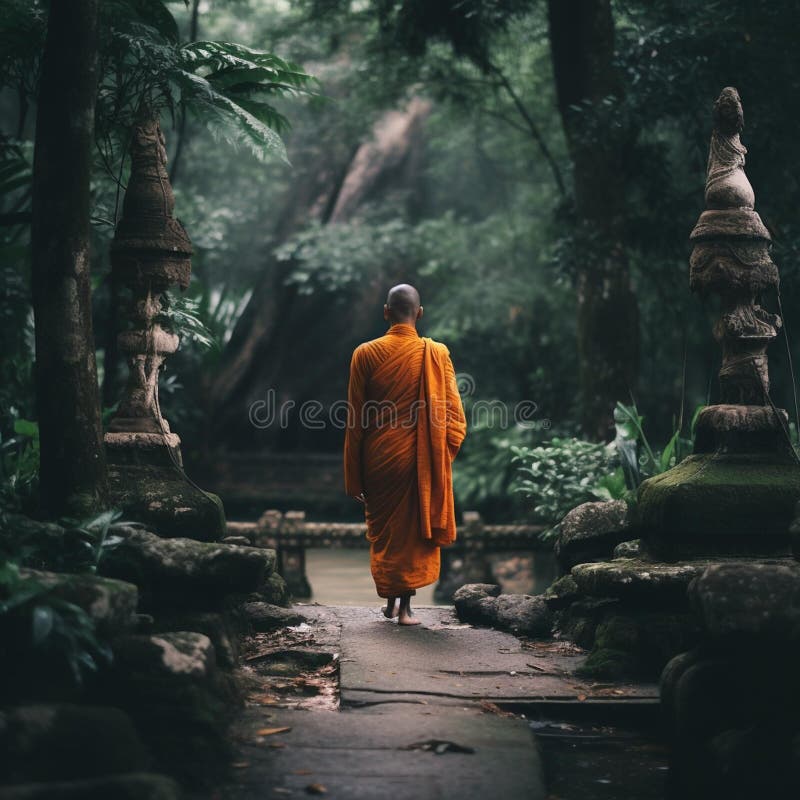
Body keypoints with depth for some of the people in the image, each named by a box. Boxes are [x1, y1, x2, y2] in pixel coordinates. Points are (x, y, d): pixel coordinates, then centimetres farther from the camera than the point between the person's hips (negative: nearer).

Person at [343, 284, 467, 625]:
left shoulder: (366, 354, -6)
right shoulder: (437, 354, -6)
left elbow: (355, 420, -3)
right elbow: (453, 415, -5)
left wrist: (354, 477, 4)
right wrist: (443, 462, 7)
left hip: (378, 459, 1)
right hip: (422, 462, 0)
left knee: (382, 529, 17)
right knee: (415, 529, 11)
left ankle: (390, 601, 22)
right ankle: (405, 607, 7)